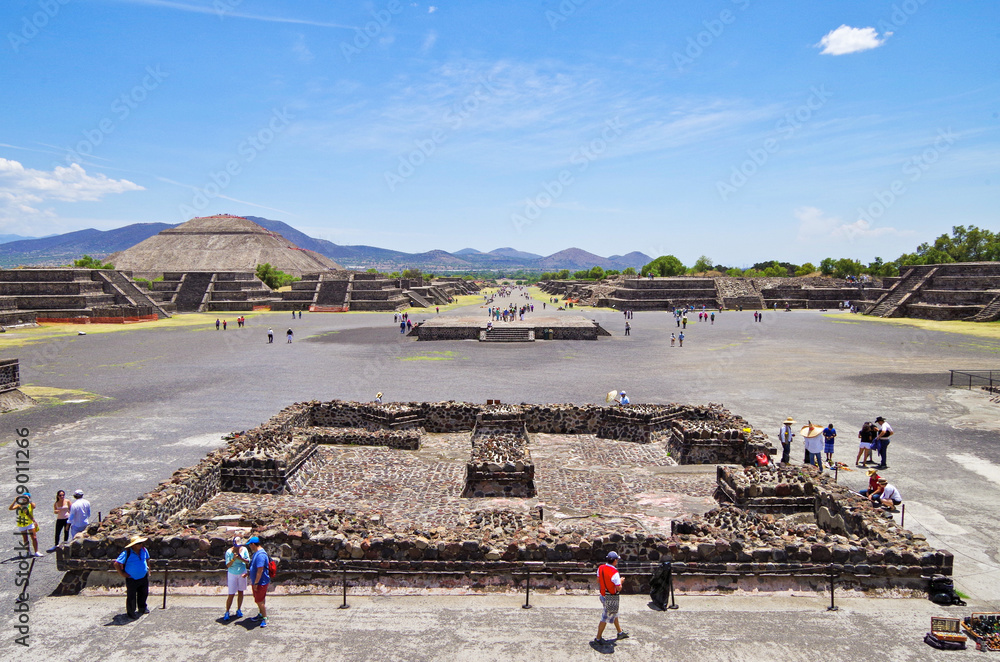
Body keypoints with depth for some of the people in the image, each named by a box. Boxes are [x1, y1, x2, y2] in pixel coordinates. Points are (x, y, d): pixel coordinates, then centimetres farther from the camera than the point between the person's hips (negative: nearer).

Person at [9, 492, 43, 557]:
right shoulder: (19, 505, 0)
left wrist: (29, 500, -35)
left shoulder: (31, 504, -4)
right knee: (25, 539, 9)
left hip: (30, 523, -2)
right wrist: (14, 501, -26)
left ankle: (36, 552, 0)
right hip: (21, 524, 2)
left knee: (34, 538, -5)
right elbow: (10, 508, -15)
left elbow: (34, 506, -28)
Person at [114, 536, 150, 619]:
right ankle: (131, 612, 22)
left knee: (144, 594, 19)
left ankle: (142, 608, 40)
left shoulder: (144, 550, -1)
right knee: (131, 597, 4)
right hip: (132, 579, -6)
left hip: (144, 577, 6)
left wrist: (148, 568, 17)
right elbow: (116, 564, -18)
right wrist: (122, 573, -14)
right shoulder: (127, 553, -20)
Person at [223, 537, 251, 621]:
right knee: (231, 594, -4)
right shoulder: (229, 552, -13)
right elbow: (227, 565, -13)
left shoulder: (244, 549, -7)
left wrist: (241, 558, -23)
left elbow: (248, 561, -6)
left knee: (240, 592, 11)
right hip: (232, 574, -2)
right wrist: (233, 559, -30)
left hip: (242, 573, 2)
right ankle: (227, 612, 9)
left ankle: (239, 610, 25)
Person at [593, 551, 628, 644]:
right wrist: (621, 581, -4)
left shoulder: (600, 568, -4)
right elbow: (619, 588, -22)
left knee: (614, 614, 25)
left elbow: (598, 581, 7)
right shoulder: (614, 573, -27)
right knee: (605, 618, 5)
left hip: (603, 595, 8)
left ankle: (620, 632, 41)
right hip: (611, 598, -8)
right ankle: (598, 638, 14)